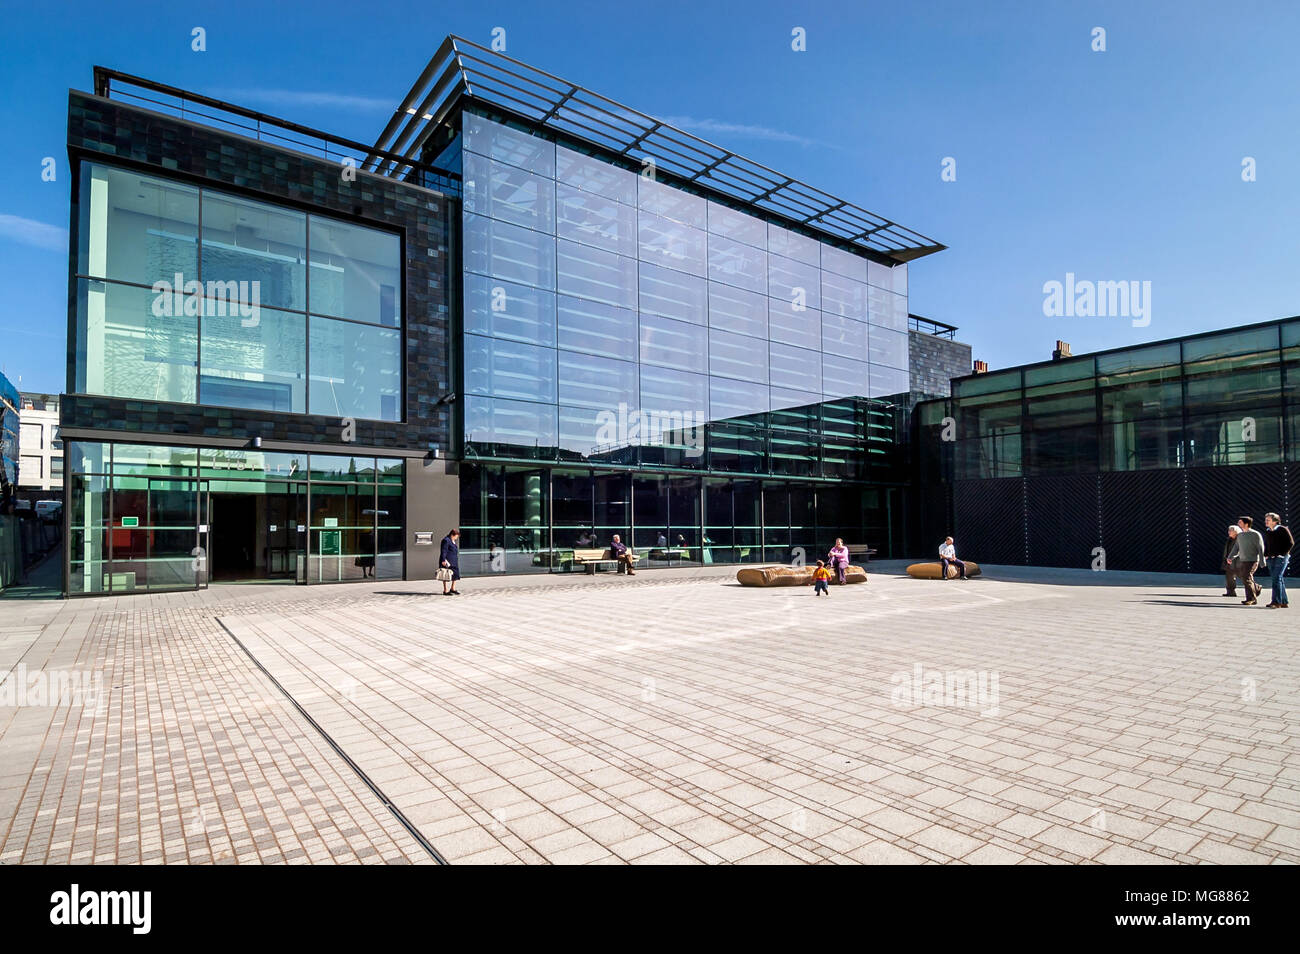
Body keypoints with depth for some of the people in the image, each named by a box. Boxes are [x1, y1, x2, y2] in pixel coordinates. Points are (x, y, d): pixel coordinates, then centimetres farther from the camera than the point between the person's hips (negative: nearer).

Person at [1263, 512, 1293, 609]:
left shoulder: (1282, 530, -6)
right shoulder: (1267, 532, 14)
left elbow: (1291, 543, -9)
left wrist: (1282, 554, -14)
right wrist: (1265, 555, 11)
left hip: (1281, 557, -7)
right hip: (1271, 558, 7)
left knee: (1276, 578, -13)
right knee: (1279, 579, 10)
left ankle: (1276, 601, -14)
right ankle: (1283, 602, 15)